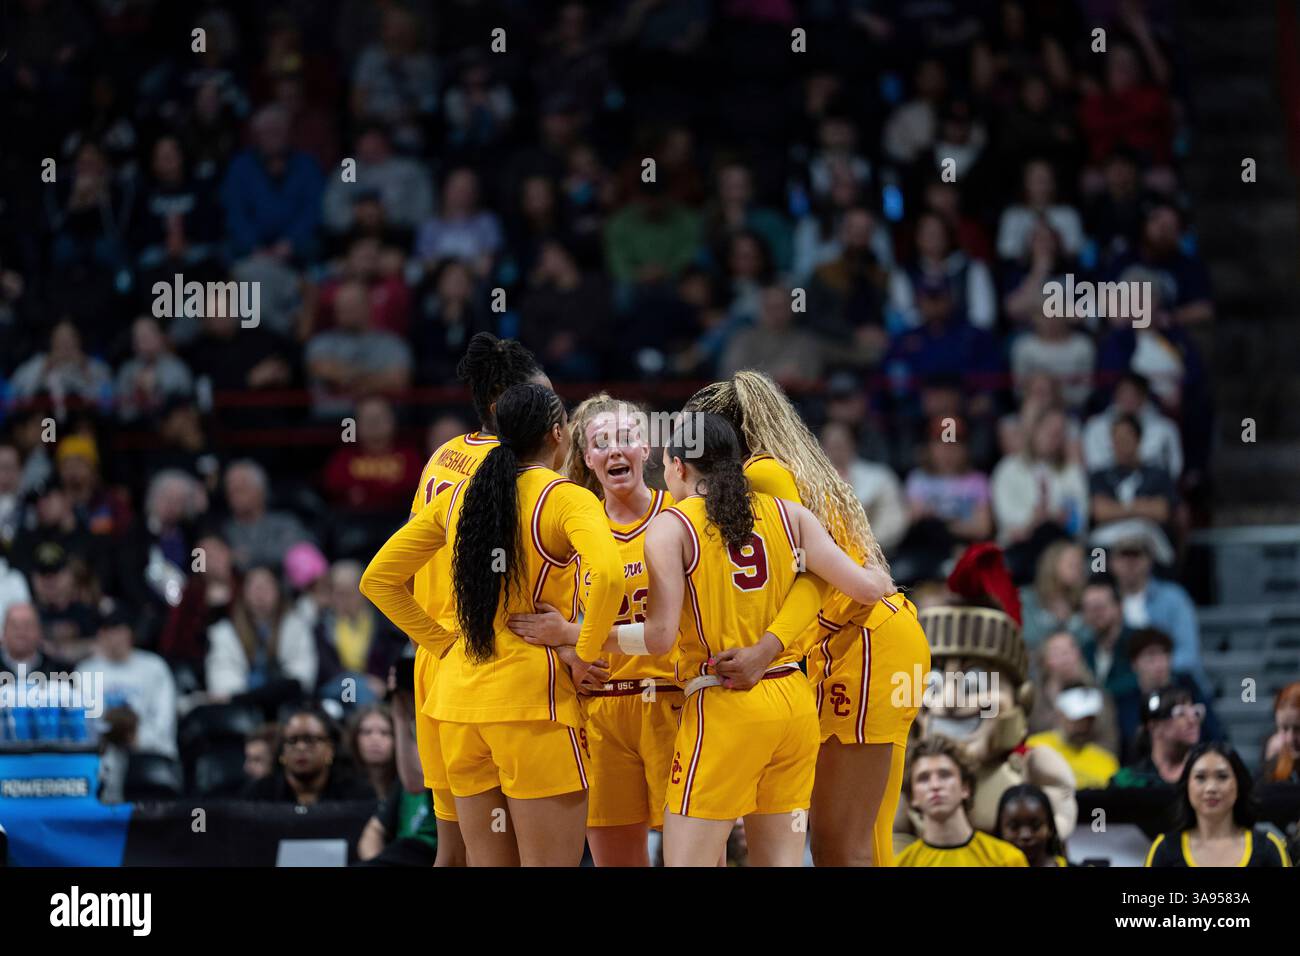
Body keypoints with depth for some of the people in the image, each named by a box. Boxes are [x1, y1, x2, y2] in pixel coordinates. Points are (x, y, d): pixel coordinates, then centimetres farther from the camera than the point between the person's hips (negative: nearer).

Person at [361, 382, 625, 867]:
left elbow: (377, 580, 14)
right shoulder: (564, 497, -6)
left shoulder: (457, 497, 11)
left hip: (458, 696, 6)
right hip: (531, 699, -6)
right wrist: (585, 655, -12)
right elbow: (607, 573, -25)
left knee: (486, 861, 13)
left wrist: (442, 641, 13)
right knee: (551, 863, -2)